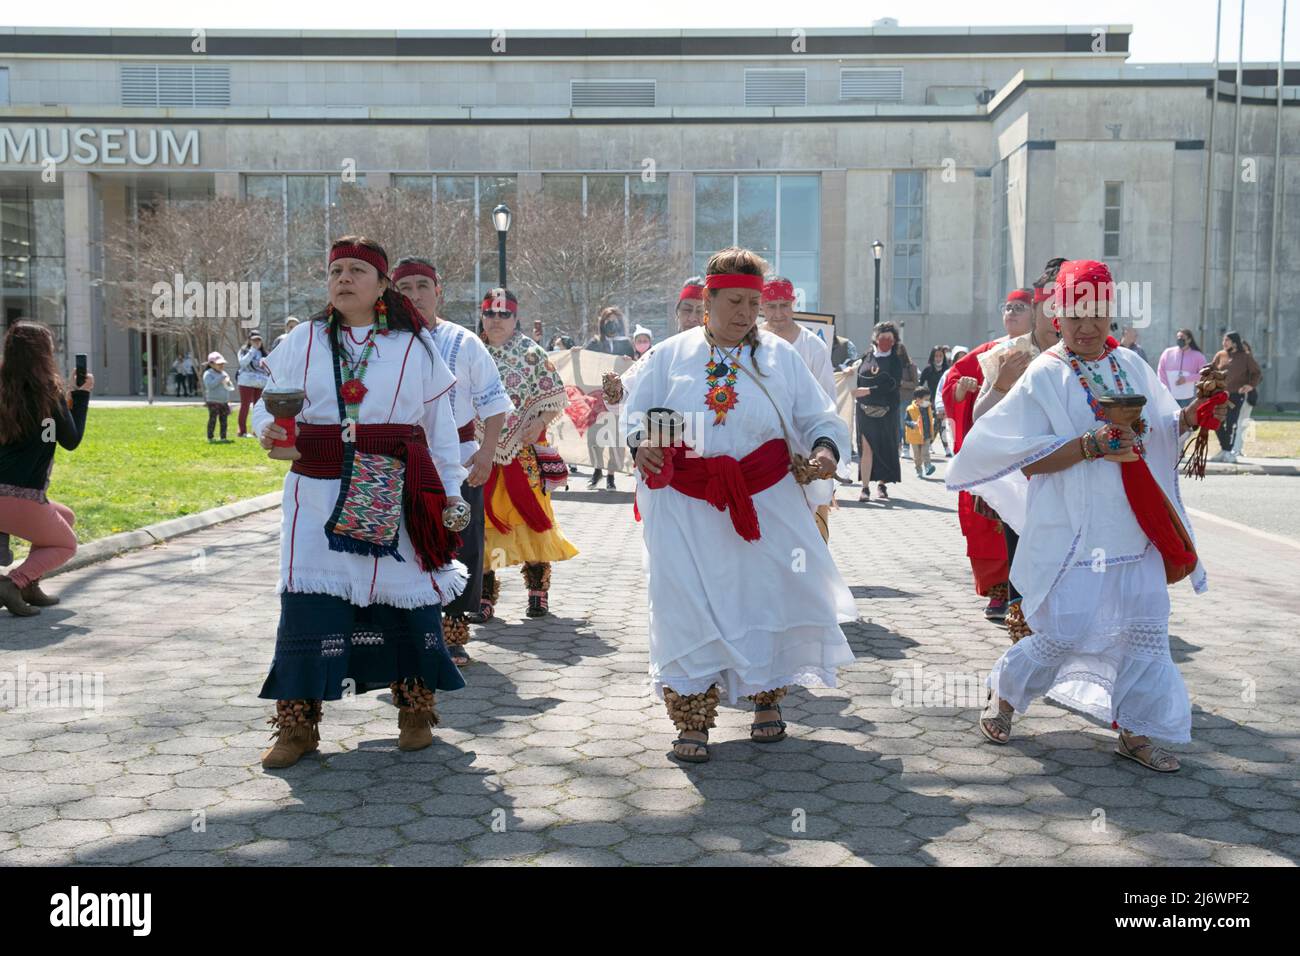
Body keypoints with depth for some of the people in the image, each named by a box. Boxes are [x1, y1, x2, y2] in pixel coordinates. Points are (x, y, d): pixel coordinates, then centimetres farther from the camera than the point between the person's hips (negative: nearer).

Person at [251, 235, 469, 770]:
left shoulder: (416, 345, 7)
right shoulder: (304, 341, 9)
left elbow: (439, 425, 8)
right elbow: (270, 402, 9)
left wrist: (451, 491, 5)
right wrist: (267, 428, -14)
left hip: (397, 496, -1)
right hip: (319, 494, 1)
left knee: (407, 594, 4)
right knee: (308, 598, -3)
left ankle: (416, 712, 22)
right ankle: (296, 725, 7)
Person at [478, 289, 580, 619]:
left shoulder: (531, 353, 1)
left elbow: (555, 396, 1)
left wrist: (539, 423, -13)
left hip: (523, 449, -2)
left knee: (530, 512, 0)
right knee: (483, 517, 1)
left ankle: (538, 588, 13)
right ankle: (485, 593, 9)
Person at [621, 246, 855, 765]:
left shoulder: (780, 356, 5)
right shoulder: (669, 355, 5)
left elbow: (816, 416, 3)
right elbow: (634, 412, 6)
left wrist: (825, 447, -18)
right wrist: (642, 441, -15)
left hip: (765, 504, 1)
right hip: (686, 511, -1)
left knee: (768, 598, 6)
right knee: (689, 609, -2)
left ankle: (767, 699, 30)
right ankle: (692, 720, 10)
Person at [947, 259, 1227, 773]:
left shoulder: (1131, 365, 9)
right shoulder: (1045, 376, -5)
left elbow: (1163, 433, 13)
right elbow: (1030, 462, -9)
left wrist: (1194, 412, -6)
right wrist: (1091, 444, -21)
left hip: (1136, 527, 5)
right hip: (1074, 531, -5)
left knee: (1146, 626, 6)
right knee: (1067, 632, -6)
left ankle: (1135, 732, 19)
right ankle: (1004, 691, 20)